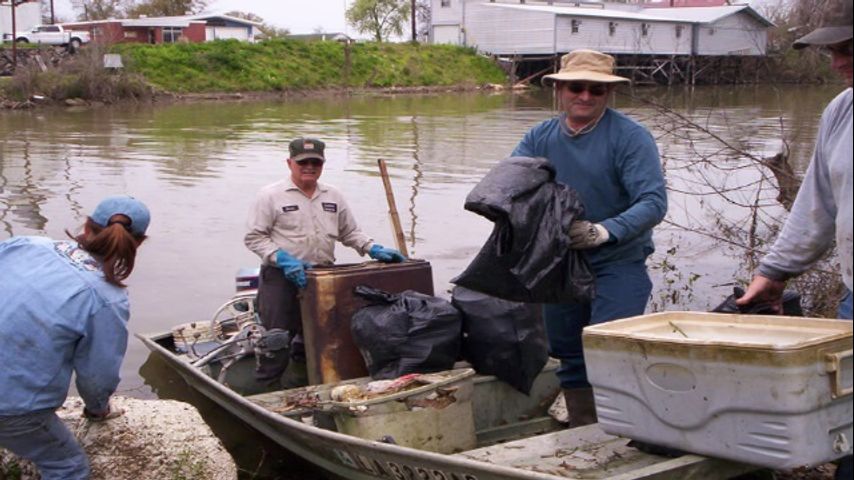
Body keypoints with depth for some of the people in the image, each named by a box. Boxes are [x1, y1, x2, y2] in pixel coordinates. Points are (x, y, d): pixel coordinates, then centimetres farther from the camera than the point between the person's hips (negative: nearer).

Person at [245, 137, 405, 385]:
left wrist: (374, 249, 4)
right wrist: (283, 259, -18)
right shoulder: (271, 195, -3)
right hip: (281, 279, -5)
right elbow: (254, 237, -6)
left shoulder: (333, 197, 13)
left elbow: (349, 233, 20)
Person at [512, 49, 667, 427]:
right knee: (570, 358, 15)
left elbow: (653, 202, -20)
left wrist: (604, 231, -35)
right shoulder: (540, 138, 5)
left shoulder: (630, 137, -10)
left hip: (618, 264, -5)